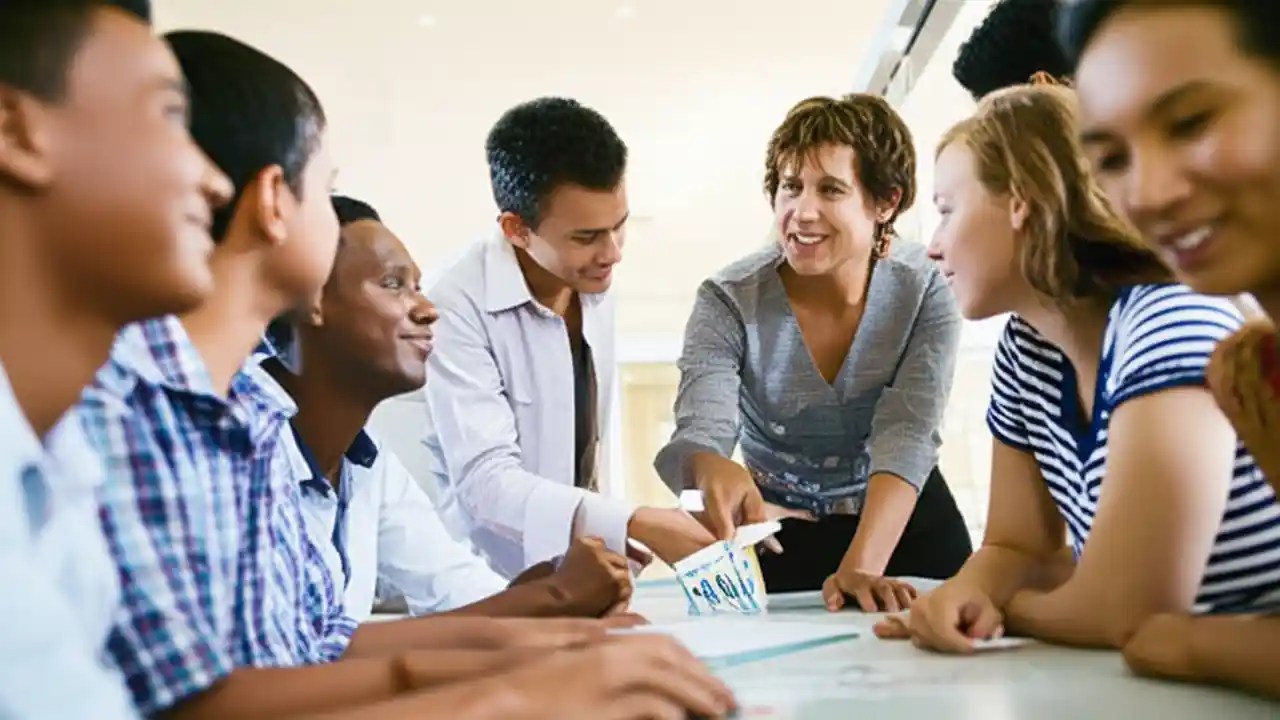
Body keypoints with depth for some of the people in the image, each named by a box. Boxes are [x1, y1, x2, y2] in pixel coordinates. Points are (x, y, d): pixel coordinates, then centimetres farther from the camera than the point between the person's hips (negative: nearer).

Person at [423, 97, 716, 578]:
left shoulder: (595, 287, 1)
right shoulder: (457, 311, -19)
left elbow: (583, 444, 8)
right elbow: (485, 482, -24)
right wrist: (637, 526, -31)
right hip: (485, 588, -6)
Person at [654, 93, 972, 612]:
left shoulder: (926, 293, -12)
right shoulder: (728, 302, -13)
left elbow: (906, 438, -22)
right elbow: (699, 435, -25)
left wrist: (861, 566, -38)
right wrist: (715, 471, -49)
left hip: (907, 530, 1)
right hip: (778, 544, 0)